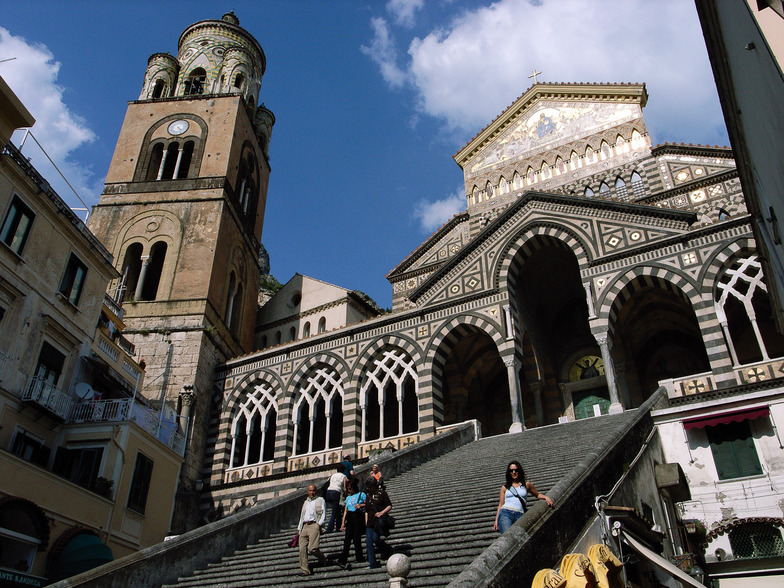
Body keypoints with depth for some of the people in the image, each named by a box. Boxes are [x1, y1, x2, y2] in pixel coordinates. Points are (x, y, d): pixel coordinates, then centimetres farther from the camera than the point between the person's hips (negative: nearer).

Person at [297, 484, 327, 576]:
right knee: (302, 549, -8)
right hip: (304, 526, 5)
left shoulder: (320, 500, 12)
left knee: (312, 548, -17)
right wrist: (299, 529, 17)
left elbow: (324, 513, 3)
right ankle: (304, 570, -4)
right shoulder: (305, 502, 28)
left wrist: (319, 523, -11)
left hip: (314, 525, -5)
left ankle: (322, 558, 11)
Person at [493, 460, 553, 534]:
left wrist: (546, 497, 15)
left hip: (519, 515, 0)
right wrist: (496, 521, 11)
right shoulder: (505, 488, 22)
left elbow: (537, 494, 36)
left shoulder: (526, 485, 22)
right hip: (505, 513, 0)